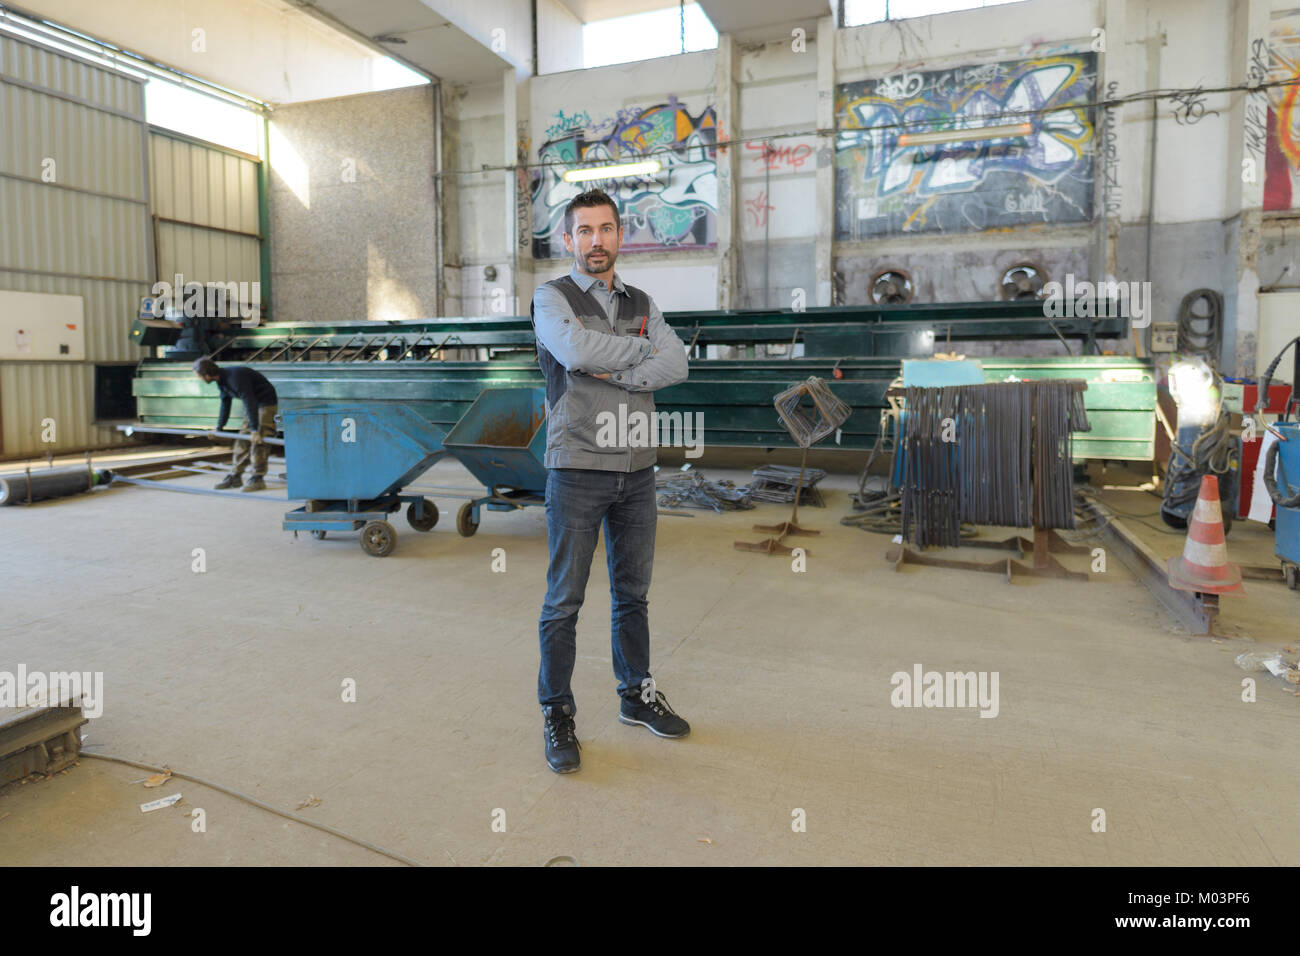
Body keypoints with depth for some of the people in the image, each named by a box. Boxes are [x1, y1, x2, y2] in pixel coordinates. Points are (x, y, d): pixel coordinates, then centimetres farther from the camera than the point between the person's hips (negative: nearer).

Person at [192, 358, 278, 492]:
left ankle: (257, 479, -10)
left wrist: (255, 430, -33)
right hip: (252, 404, 9)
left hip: (266, 402, -9)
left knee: (258, 441, -13)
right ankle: (235, 476, 14)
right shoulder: (221, 380, 1)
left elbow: (250, 402, -32)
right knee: (243, 439, 8)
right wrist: (219, 428, 17)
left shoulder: (235, 377, -30)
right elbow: (225, 404, 13)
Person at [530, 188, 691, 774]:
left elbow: (676, 366, -3)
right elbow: (576, 350, -21)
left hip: (636, 470, 5)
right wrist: (644, 350, -8)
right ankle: (557, 716, 16)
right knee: (564, 600, 2)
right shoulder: (552, 298, -1)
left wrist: (611, 373, -16)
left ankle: (636, 696, 30)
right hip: (577, 469, -5)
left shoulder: (641, 305, 12)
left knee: (633, 593, 15)